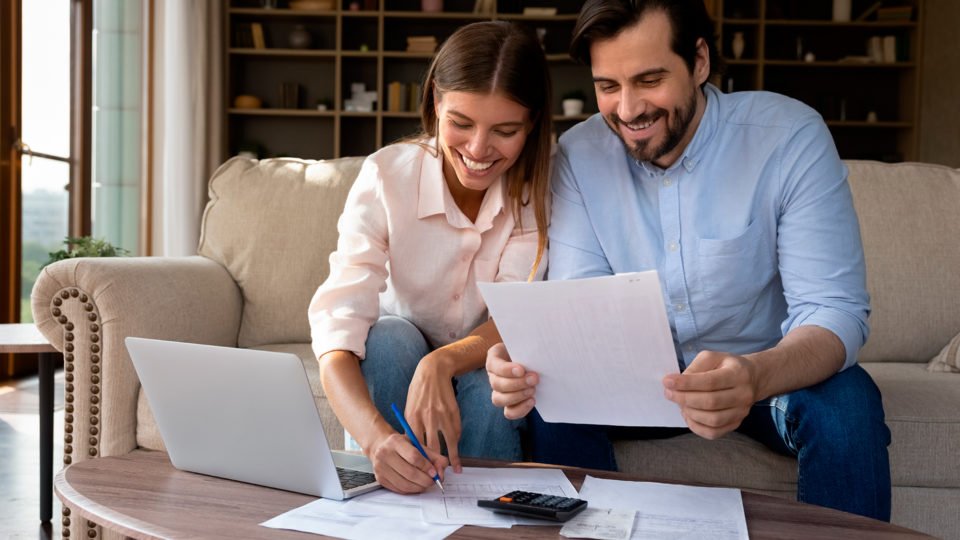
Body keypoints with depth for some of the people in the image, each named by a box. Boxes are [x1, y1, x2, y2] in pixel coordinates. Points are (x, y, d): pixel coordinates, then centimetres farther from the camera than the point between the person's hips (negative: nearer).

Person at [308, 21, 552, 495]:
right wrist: (376, 435, -54)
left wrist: (444, 363, -47)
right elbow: (338, 327, -35)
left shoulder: (539, 186, -19)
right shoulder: (385, 176, -24)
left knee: (491, 381, -31)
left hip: (483, 371, 1)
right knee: (389, 336, -31)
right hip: (396, 362, 0)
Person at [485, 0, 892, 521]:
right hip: (646, 376, 2)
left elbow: (835, 313, -25)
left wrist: (753, 377, -48)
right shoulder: (578, 154, -11)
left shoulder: (790, 136, -20)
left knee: (847, 403, -32)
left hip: (771, 368, -2)